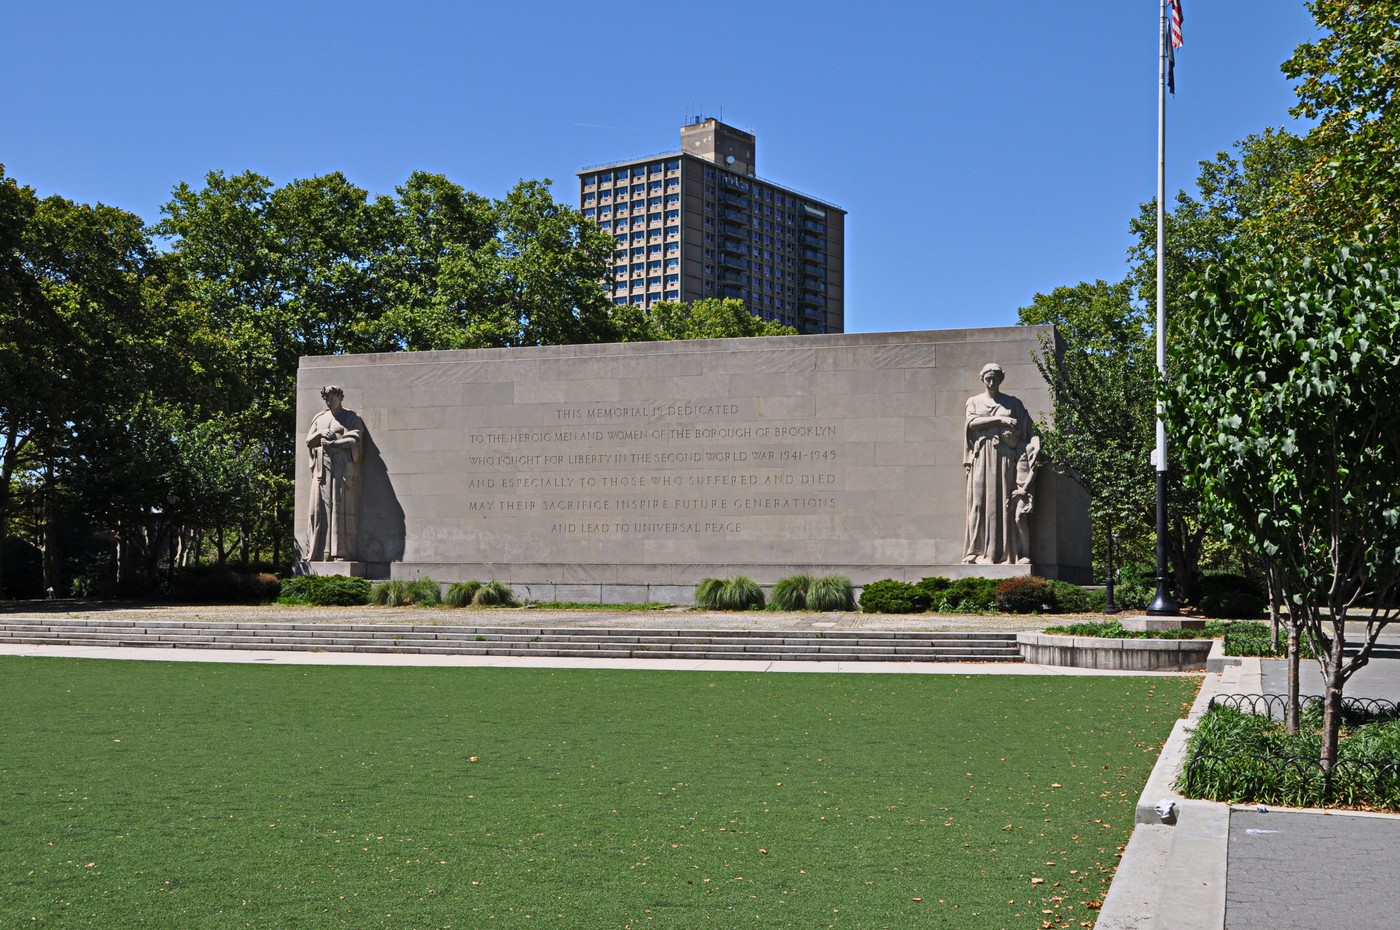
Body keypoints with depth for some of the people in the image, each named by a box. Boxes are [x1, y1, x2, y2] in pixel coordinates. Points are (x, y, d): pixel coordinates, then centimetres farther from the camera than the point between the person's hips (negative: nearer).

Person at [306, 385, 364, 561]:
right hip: (322, 469, 4)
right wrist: (320, 433, -3)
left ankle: (341, 551, -11)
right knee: (319, 509, -3)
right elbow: (308, 441, 17)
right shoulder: (319, 418, 21)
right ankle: (319, 552, -3)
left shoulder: (351, 418, 7)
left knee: (341, 509, -9)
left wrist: (332, 443, -14)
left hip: (342, 470, -4)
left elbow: (354, 440, -6)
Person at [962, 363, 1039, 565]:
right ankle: (977, 553, -8)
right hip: (982, 456, 0)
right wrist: (999, 419, -9)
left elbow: (1029, 429, 8)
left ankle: (1011, 553, -10)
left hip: (1006, 456, 0)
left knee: (1007, 503, -7)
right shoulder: (974, 402, 15)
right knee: (980, 502, -6)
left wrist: (1035, 444, -9)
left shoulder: (1014, 403, 14)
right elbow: (972, 423, -3)